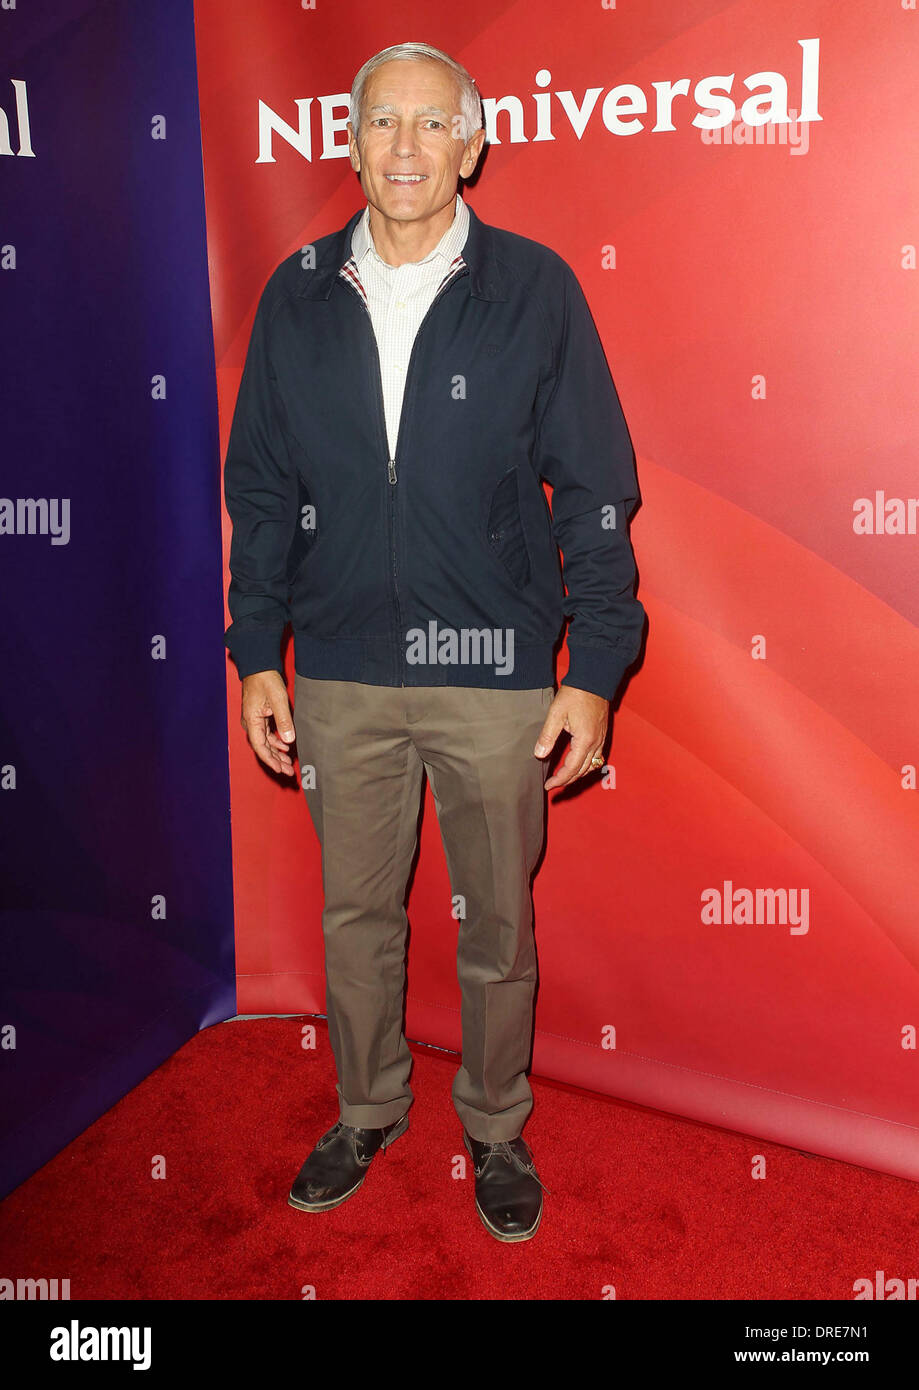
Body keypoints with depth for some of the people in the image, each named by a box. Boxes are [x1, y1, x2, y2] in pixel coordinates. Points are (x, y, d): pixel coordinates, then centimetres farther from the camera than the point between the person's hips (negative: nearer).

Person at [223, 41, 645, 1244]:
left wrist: (593, 671, -7)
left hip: (494, 672, -2)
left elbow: (595, 492, -3)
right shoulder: (298, 295, 4)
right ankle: (368, 1111, 39)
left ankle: (497, 1128, 35)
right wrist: (257, 656, 5)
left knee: (497, 925, 11)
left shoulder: (535, 289, -3)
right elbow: (262, 488, 9)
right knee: (354, 914, 15)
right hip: (340, 674, 3)